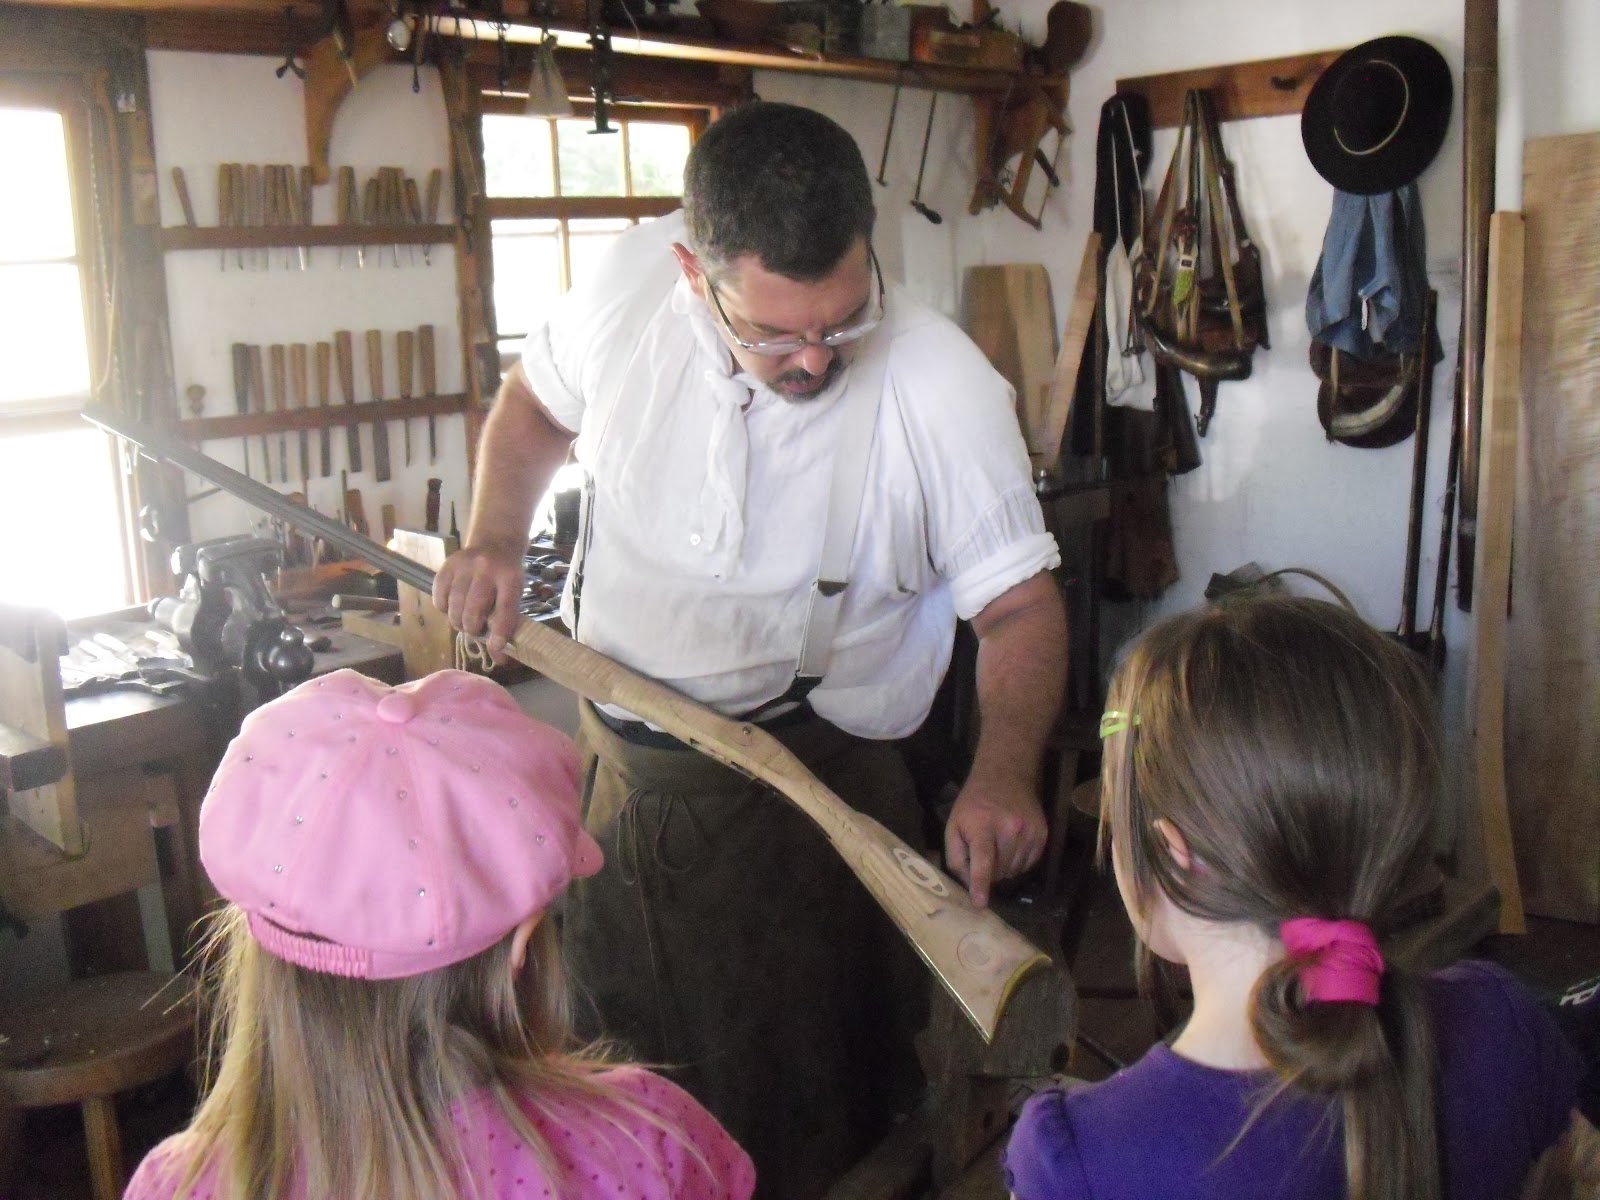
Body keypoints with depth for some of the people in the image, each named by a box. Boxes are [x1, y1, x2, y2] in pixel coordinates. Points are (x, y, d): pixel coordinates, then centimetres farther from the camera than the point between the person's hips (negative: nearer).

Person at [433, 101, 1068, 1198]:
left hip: (808, 794, -4)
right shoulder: (631, 280, -12)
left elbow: (1021, 600, -15)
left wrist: (1004, 771, -31)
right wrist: (496, 538, -6)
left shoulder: (946, 390, -22)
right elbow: (537, 403, 9)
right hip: (616, 765, 4)